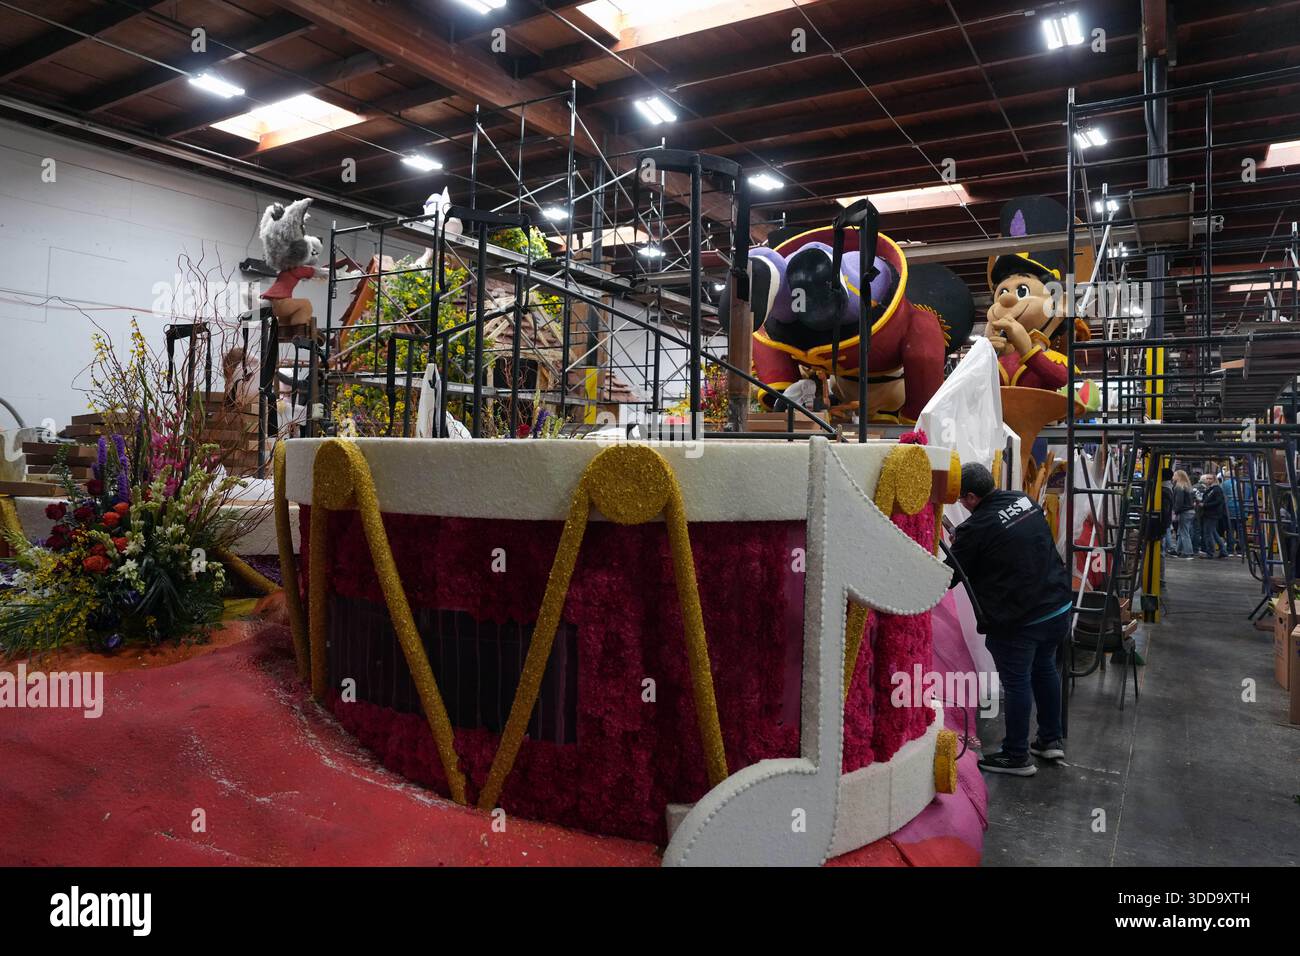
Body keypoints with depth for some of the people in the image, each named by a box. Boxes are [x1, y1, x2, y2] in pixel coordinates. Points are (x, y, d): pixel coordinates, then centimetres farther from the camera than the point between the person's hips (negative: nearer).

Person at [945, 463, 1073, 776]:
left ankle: (1016, 757, 17)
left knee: (1017, 683, 4)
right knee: (1045, 669, 23)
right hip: (1058, 606, 8)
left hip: (1017, 620, -8)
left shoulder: (975, 528, -19)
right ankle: (1051, 740, 36)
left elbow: (949, 577, -8)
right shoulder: (1024, 499, 3)